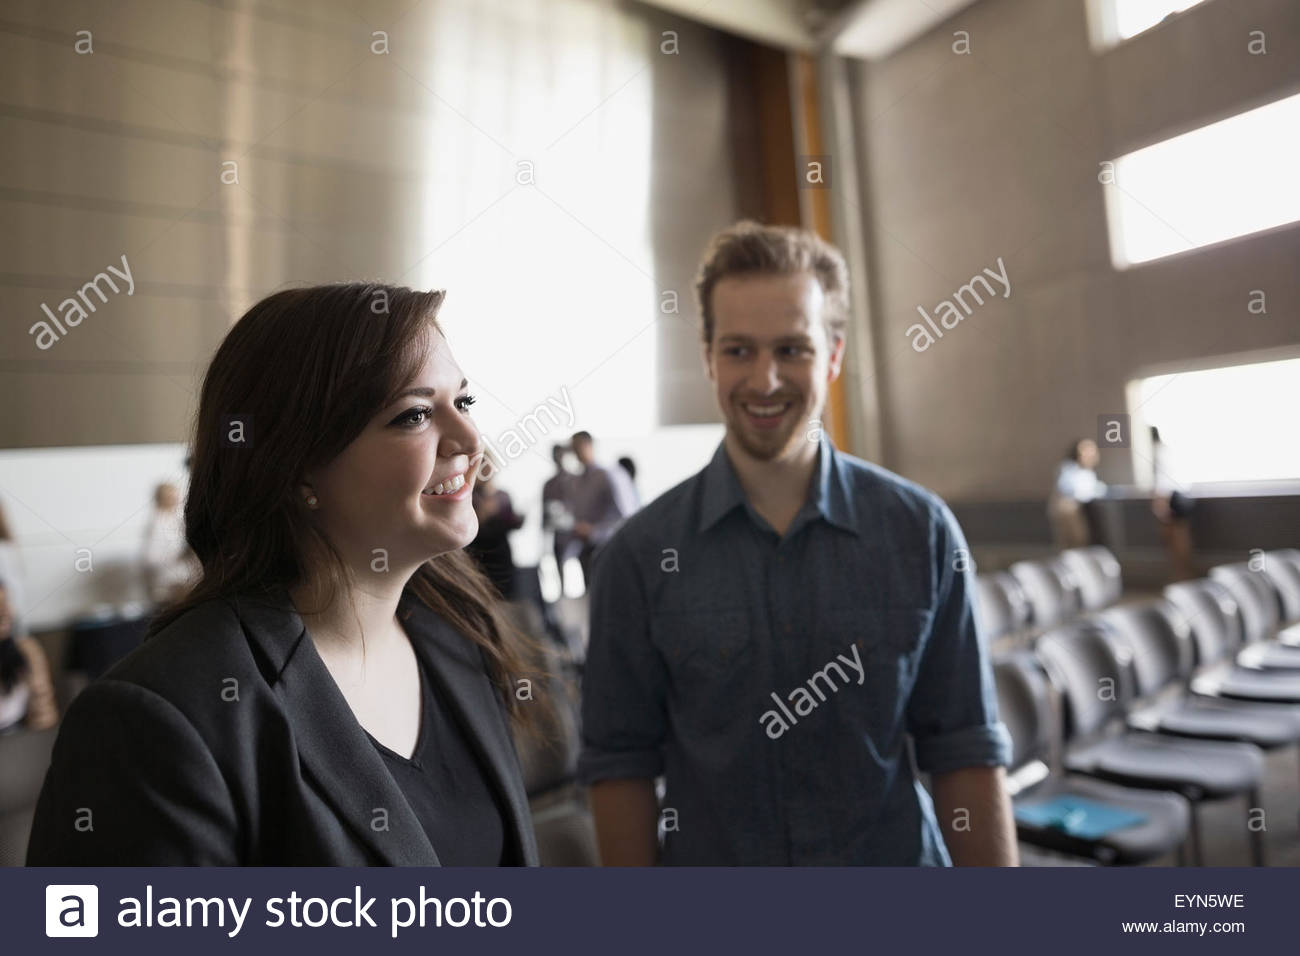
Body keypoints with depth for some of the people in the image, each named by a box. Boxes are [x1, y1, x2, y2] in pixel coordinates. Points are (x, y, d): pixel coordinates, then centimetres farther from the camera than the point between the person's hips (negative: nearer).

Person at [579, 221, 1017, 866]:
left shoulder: (922, 531, -11)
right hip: (710, 860, 0)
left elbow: (966, 753, -7)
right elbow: (620, 764, -8)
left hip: (902, 857, 1)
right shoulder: (639, 556, -13)